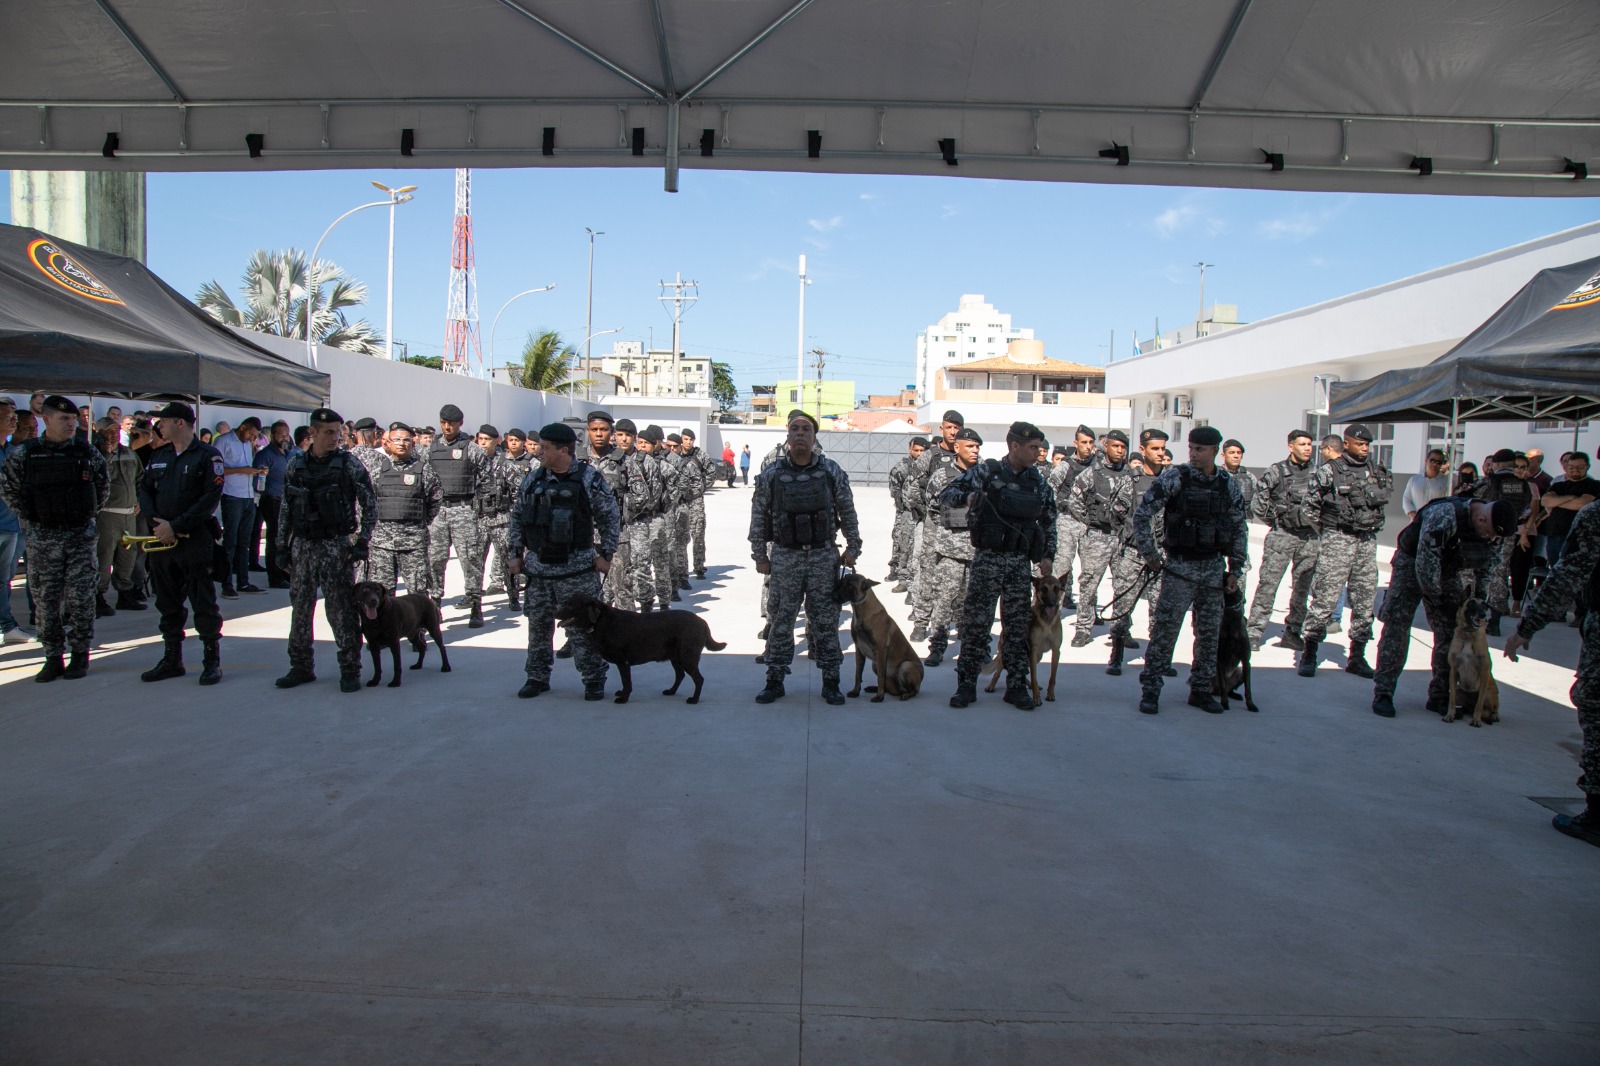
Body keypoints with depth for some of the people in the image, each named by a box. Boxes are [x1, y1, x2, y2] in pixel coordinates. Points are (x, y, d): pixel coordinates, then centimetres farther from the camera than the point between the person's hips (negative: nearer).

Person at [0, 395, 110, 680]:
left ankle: (80, 655, 12)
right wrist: (28, 516, 9)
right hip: (41, 537, 1)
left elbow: (103, 485, 14)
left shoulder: (88, 453, 0)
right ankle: (53, 658, 14)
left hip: (81, 535, 0)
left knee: (80, 598, 1)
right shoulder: (23, 455, -2)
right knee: (45, 599, 5)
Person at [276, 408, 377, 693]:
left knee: (341, 610, -4)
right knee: (300, 609, 9)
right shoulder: (295, 465, 7)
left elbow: (370, 505, -3)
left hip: (337, 546, -4)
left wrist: (363, 542, -9)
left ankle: (350, 669, 6)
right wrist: (282, 547, 10)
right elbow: (286, 510, 13)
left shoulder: (349, 464, -4)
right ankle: (301, 667, 22)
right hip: (302, 546, 4)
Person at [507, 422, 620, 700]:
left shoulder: (590, 479, -7)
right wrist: (515, 553, 10)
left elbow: (611, 517, -1)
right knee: (538, 625, 12)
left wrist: (605, 554, -4)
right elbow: (517, 517, 14)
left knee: (583, 626, -1)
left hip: (577, 568, -4)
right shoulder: (532, 480, 5)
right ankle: (537, 677, 25)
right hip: (538, 567, 4)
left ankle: (594, 679, 11)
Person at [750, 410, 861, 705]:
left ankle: (830, 682, 16)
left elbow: (848, 513, 7)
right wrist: (760, 556, 3)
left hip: (824, 556, 0)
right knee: (780, 620, 6)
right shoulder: (771, 475, -1)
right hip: (785, 557, 0)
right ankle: (774, 681, 17)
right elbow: (758, 518, 4)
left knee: (825, 620, 5)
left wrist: (853, 548, 4)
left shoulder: (832, 472, 1)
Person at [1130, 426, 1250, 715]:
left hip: (1214, 568, 4)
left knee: (1209, 633, 9)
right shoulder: (1175, 477, -8)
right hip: (1179, 566, -4)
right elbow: (1141, 512, -7)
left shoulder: (1228, 485, 5)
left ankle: (1201, 690, 21)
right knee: (1165, 629, -6)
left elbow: (1240, 529, 13)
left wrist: (1236, 570, 9)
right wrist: (1149, 554, -7)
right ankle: (1150, 689, 3)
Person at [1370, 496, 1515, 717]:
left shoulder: (1488, 528, -8)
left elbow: (1484, 570, 5)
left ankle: (1440, 696, 11)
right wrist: (1436, 597, -20)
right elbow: (1425, 562, -29)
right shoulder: (1444, 515, -32)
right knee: (1397, 624, -13)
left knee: (1449, 632, 1)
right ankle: (1383, 694, -11)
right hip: (1412, 563, -6)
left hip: (1447, 573, 7)